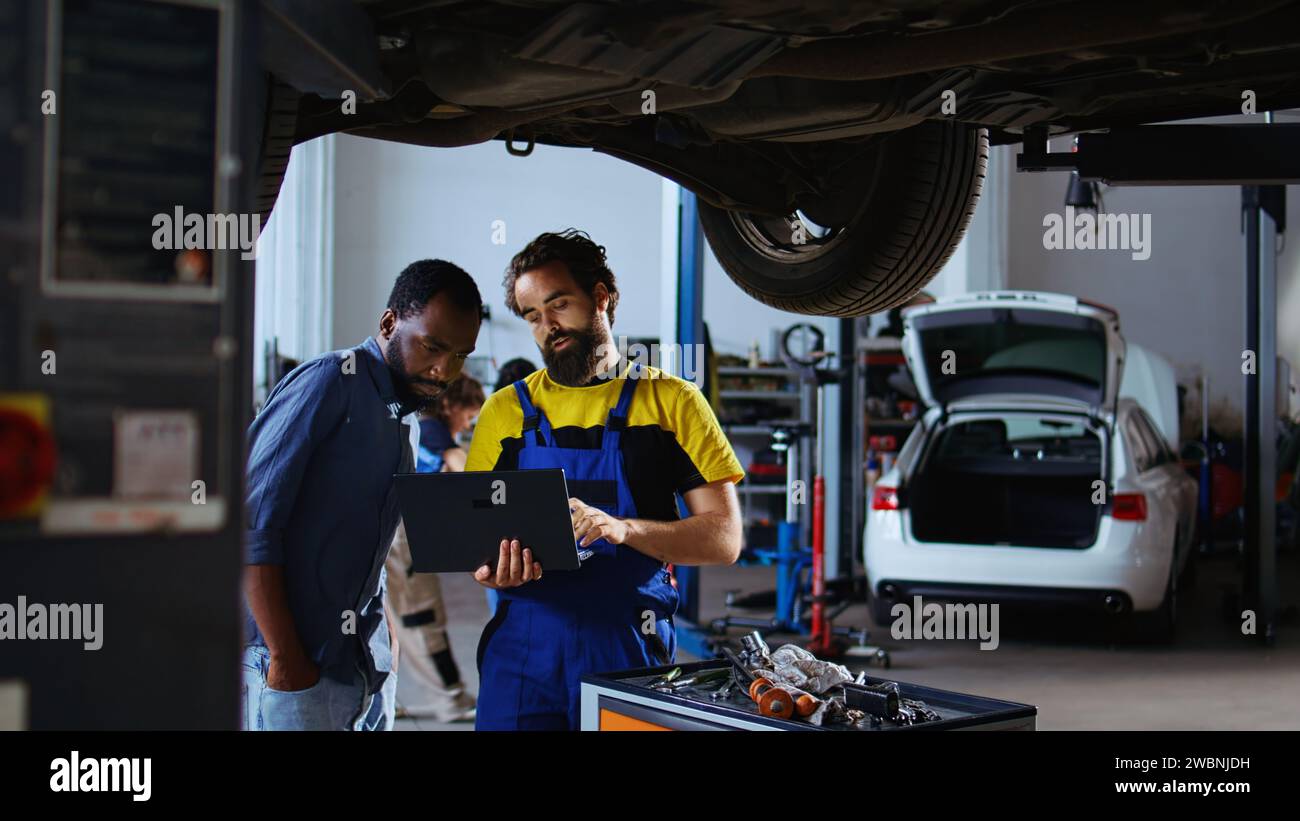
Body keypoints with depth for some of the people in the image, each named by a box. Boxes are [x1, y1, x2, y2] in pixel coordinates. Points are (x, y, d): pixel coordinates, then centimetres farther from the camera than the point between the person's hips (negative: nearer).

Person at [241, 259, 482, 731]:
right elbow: (250, 525, -15)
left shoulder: (406, 420, 16)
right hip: (292, 665, -8)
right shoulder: (327, 383, -9)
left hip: (366, 669, 8)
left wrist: (388, 648, 12)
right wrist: (285, 657, -17)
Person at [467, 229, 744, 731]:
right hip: (523, 646, 2)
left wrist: (624, 528, -20)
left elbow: (723, 539, -3)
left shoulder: (673, 402, 3)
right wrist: (491, 571, -14)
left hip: (628, 650, -1)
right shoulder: (505, 411, 10)